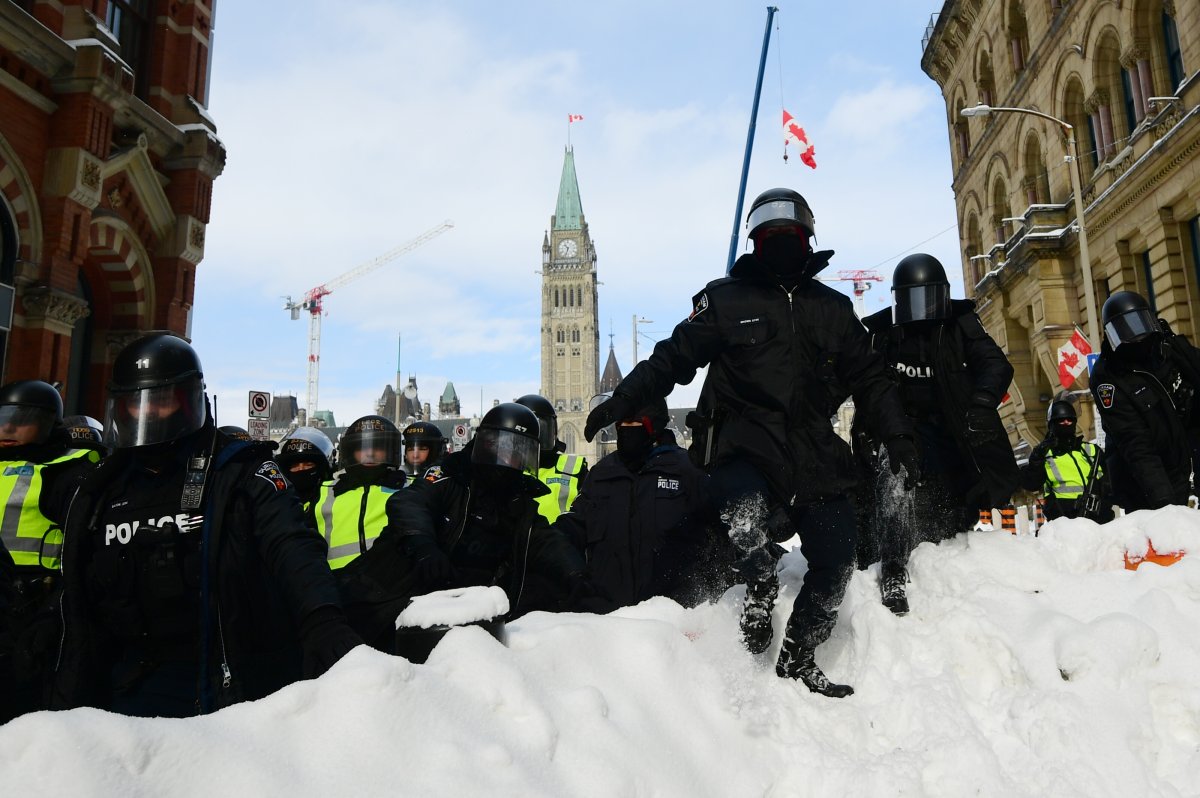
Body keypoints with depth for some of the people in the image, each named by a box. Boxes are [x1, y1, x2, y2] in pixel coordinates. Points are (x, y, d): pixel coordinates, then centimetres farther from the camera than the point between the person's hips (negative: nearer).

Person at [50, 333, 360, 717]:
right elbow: (80, 616, 15)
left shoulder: (240, 473, -9)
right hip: (132, 692, 5)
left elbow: (291, 549, -26)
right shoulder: (99, 495, 9)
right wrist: (66, 705, 14)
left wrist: (323, 622, -44)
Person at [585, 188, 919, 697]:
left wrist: (898, 437, 11)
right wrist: (618, 403, -5)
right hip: (743, 444, -4)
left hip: (813, 452, 4)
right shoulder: (726, 299, 5)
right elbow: (672, 358, 3)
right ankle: (760, 587, 0)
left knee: (836, 558, 2)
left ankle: (797, 661, 23)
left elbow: (870, 377, 20)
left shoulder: (833, 308, 17)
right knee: (749, 521, -34)